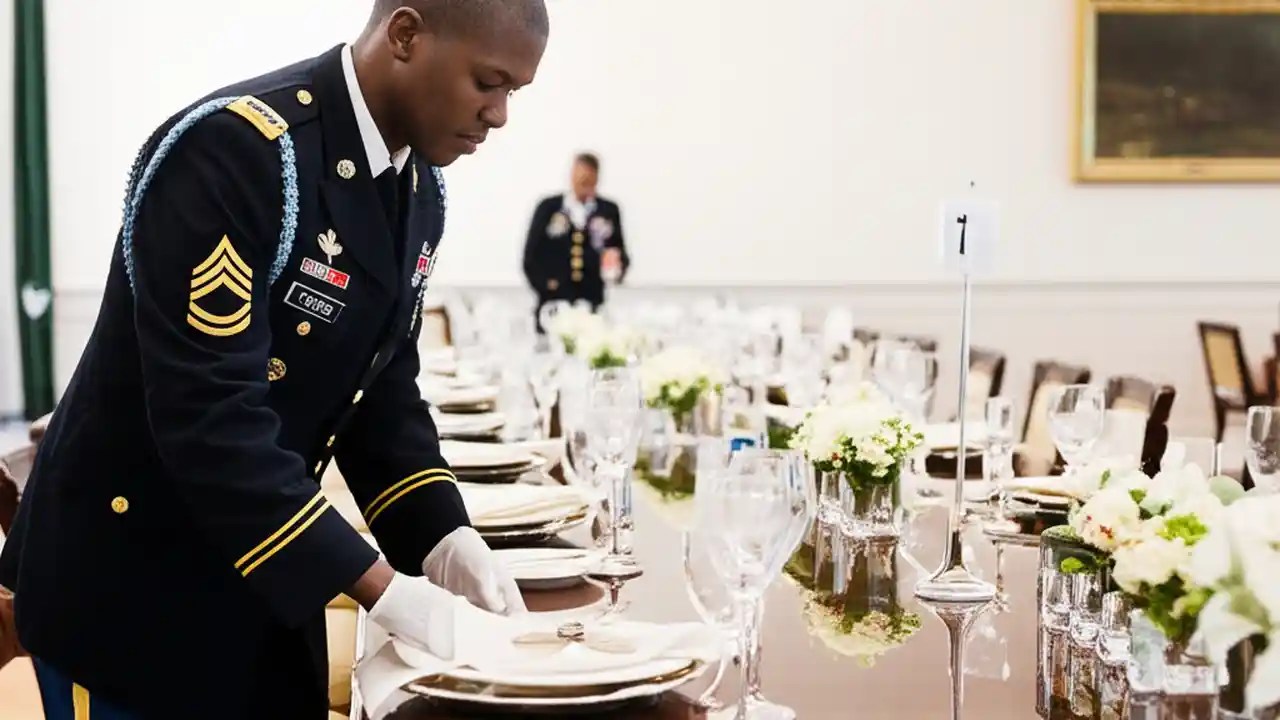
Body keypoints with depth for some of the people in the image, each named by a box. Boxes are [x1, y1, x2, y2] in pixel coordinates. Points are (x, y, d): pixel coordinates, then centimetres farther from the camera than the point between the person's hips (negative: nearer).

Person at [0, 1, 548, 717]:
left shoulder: (420, 188, 1)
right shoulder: (234, 151, -26)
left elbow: (382, 384, 7)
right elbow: (208, 413, -30)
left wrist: (444, 539, -9)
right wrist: (382, 591, -31)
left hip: (264, 572, 8)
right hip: (130, 574, -8)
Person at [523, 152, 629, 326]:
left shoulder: (608, 211, 8)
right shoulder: (548, 208, 6)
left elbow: (620, 252, 10)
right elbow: (531, 255, 8)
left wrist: (617, 266, -12)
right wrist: (544, 285, -3)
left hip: (592, 305, 0)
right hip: (553, 304, 0)